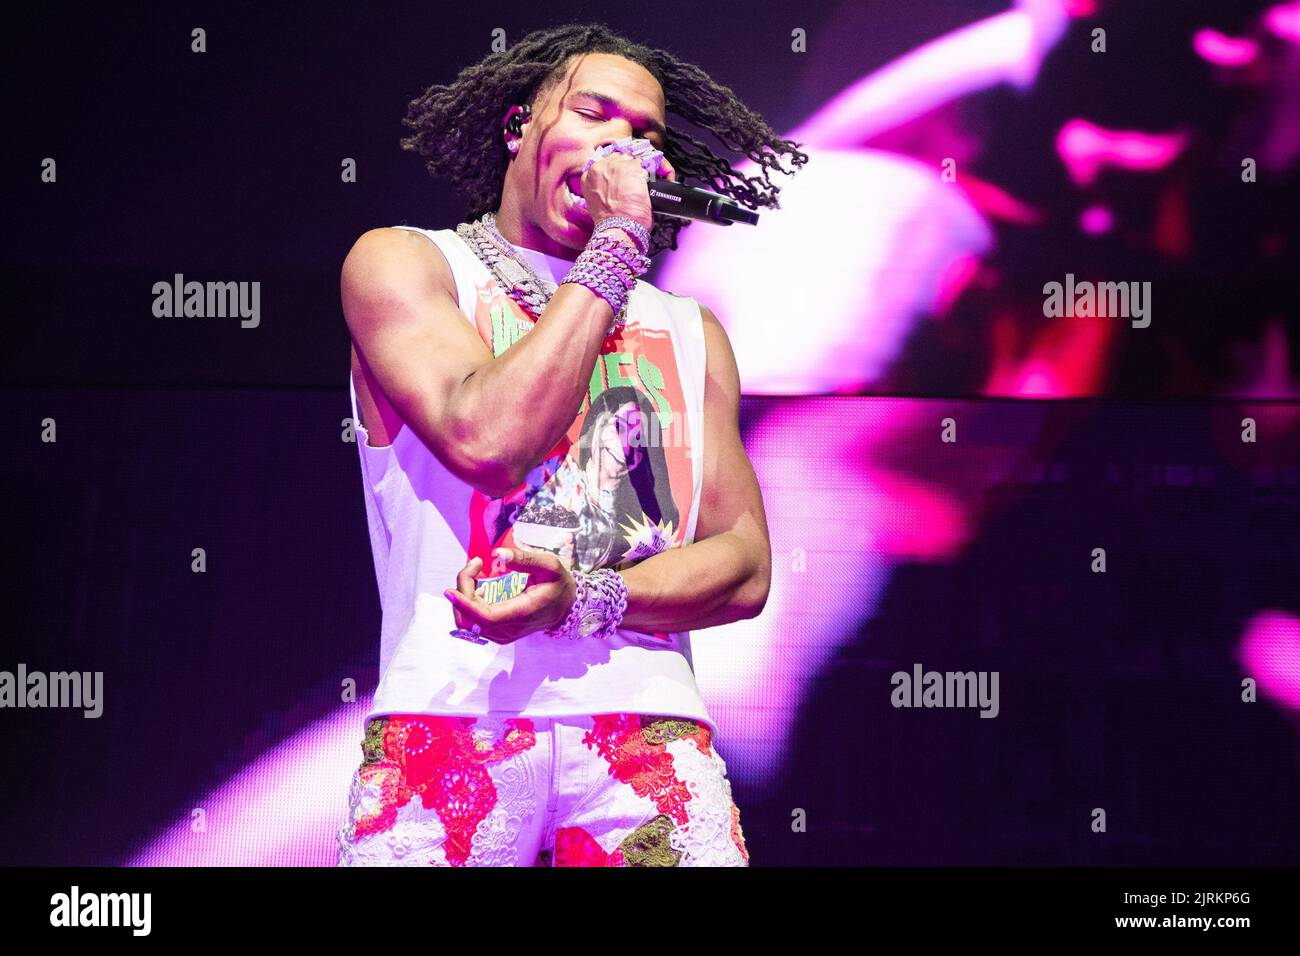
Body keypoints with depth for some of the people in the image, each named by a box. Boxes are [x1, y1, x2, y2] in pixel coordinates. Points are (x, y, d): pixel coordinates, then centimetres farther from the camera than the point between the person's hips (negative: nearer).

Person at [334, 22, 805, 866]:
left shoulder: (690, 334, 19)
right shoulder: (403, 263, 9)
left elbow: (744, 567, 11)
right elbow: (487, 440, -10)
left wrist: (585, 599, -8)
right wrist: (616, 245, -3)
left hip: (647, 726, 2)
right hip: (450, 709, -2)